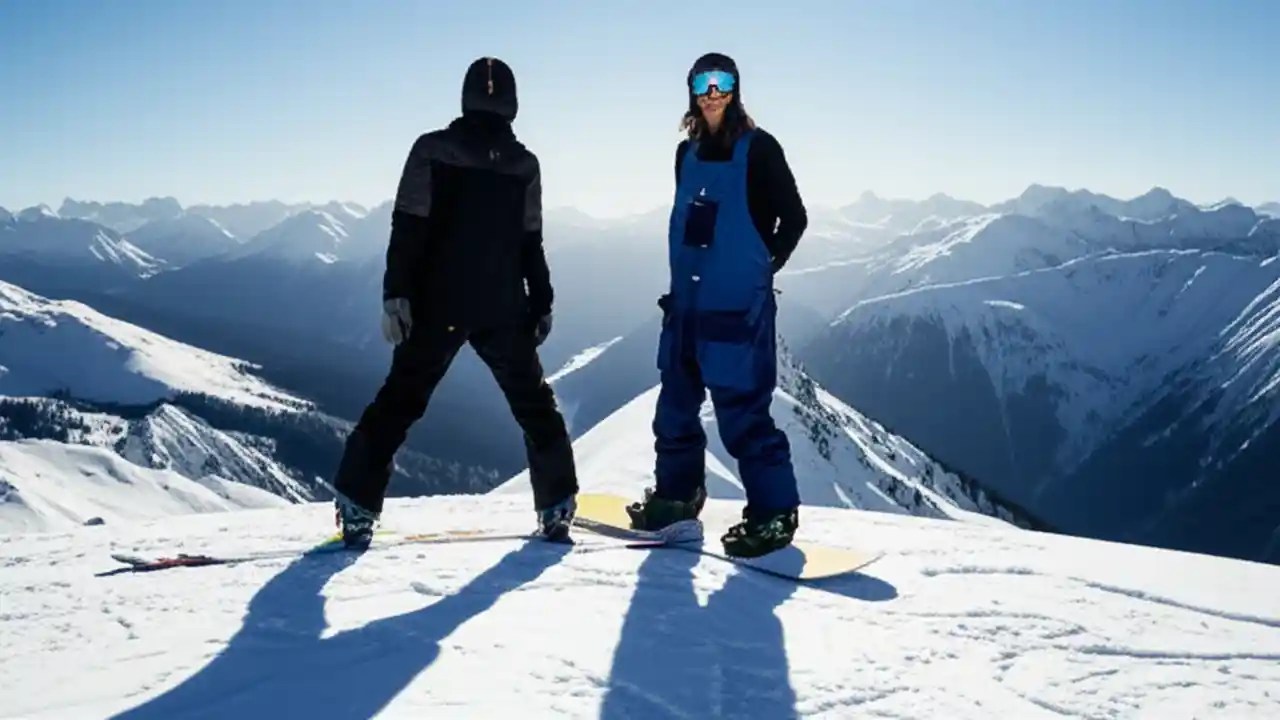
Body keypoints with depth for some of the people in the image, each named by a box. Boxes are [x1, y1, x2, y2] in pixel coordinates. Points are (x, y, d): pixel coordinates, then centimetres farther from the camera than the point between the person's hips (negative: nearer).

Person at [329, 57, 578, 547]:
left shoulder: (432, 150, -3)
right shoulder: (525, 163, 3)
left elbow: (407, 230, -9)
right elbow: (531, 245, 7)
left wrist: (396, 294, -9)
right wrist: (542, 304, 13)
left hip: (438, 307, -1)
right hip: (505, 310, 1)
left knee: (398, 403, 8)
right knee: (534, 405, 15)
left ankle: (358, 505, 3)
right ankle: (557, 507, 15)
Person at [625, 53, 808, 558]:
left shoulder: (758, 148, -5)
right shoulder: (688, 153, 13)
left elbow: (793, 217, -2)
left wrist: (764, 267, -1)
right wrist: (687, 273, 14)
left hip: (738, 303, -7)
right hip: (687, 300, 7)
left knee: (742, 410, -8)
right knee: (676, 402, 13)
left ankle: (774, 514, 5)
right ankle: (676, 493, 30)